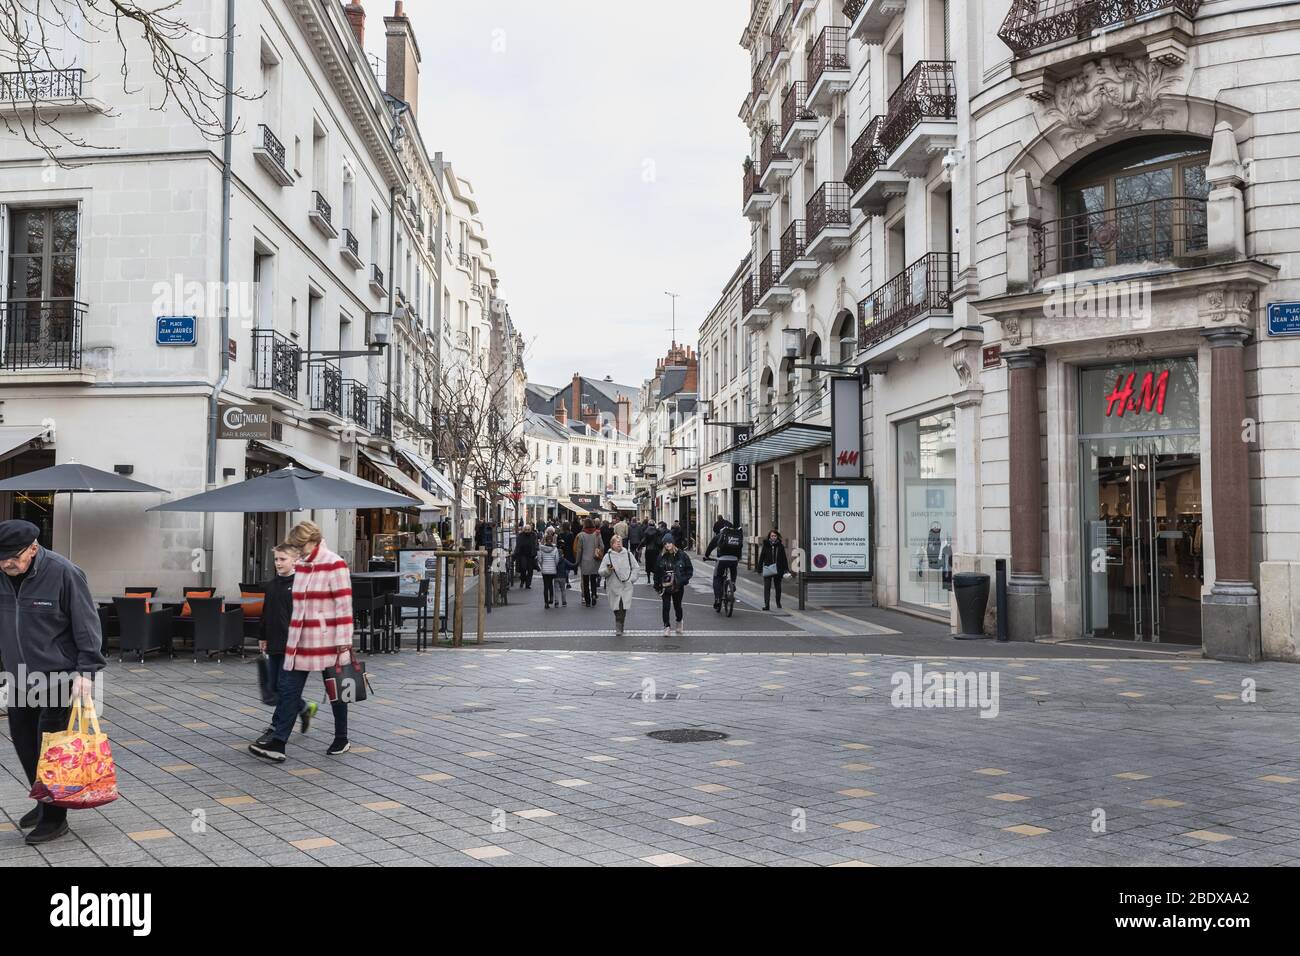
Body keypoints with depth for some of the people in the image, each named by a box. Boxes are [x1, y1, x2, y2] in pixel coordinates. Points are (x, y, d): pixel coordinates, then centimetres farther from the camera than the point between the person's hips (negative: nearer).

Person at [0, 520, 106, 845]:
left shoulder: (63, 573, -18)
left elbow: (87, 624, -14)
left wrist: (86, 670, -17)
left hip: (58, 675, -6)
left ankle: (54, 818, 7)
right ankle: (44, 801, 32)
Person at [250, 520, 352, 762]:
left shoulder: (334, 565, -13)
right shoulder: (300, 565, 10)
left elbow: (344, 605, -15)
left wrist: (343, 642, -18)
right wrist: (292, 636, 19)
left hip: (327, 640, -7)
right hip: (300, 638, 7)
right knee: (288, 688, 0)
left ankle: (341, 740, 22)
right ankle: (277, 744, 0)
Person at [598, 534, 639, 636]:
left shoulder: (628, 554, 8)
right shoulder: (608, 556, 2)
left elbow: (636, 568, 14)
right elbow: (601, 572, 1)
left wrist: (632, 579, 2)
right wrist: (608, 570, -19)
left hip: (627, 586, 1)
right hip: (614, 587, 0)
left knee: (624, 608, -8)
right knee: (617, 609, 1)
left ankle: (619, 629, 0)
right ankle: (619, 629, 16)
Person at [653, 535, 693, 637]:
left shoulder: (682, 555, -6)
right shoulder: (661, 557, -2)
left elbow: (690, 569, 0)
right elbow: (657, 572, 4)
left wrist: (683, 580, -11)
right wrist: (657, 586, 2)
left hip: (678, 587, 0)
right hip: (665, 586, 0)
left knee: (677, 606, 13)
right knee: (666, 607, -3)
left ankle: (679, 623, 38)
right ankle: (666, 627, 6)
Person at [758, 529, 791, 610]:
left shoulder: (780, 546, 1)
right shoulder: (766, 545, 1)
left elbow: (784, 558, 3)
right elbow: (761, 557, 3)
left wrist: (786, 570, -1)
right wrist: (759, 567, -1)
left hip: (778, 569, 1)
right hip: (767, 569, -1)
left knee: (778, 587, 15)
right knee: (767, 587, -9)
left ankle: (778, 603, 34)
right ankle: (766, 605, -13)